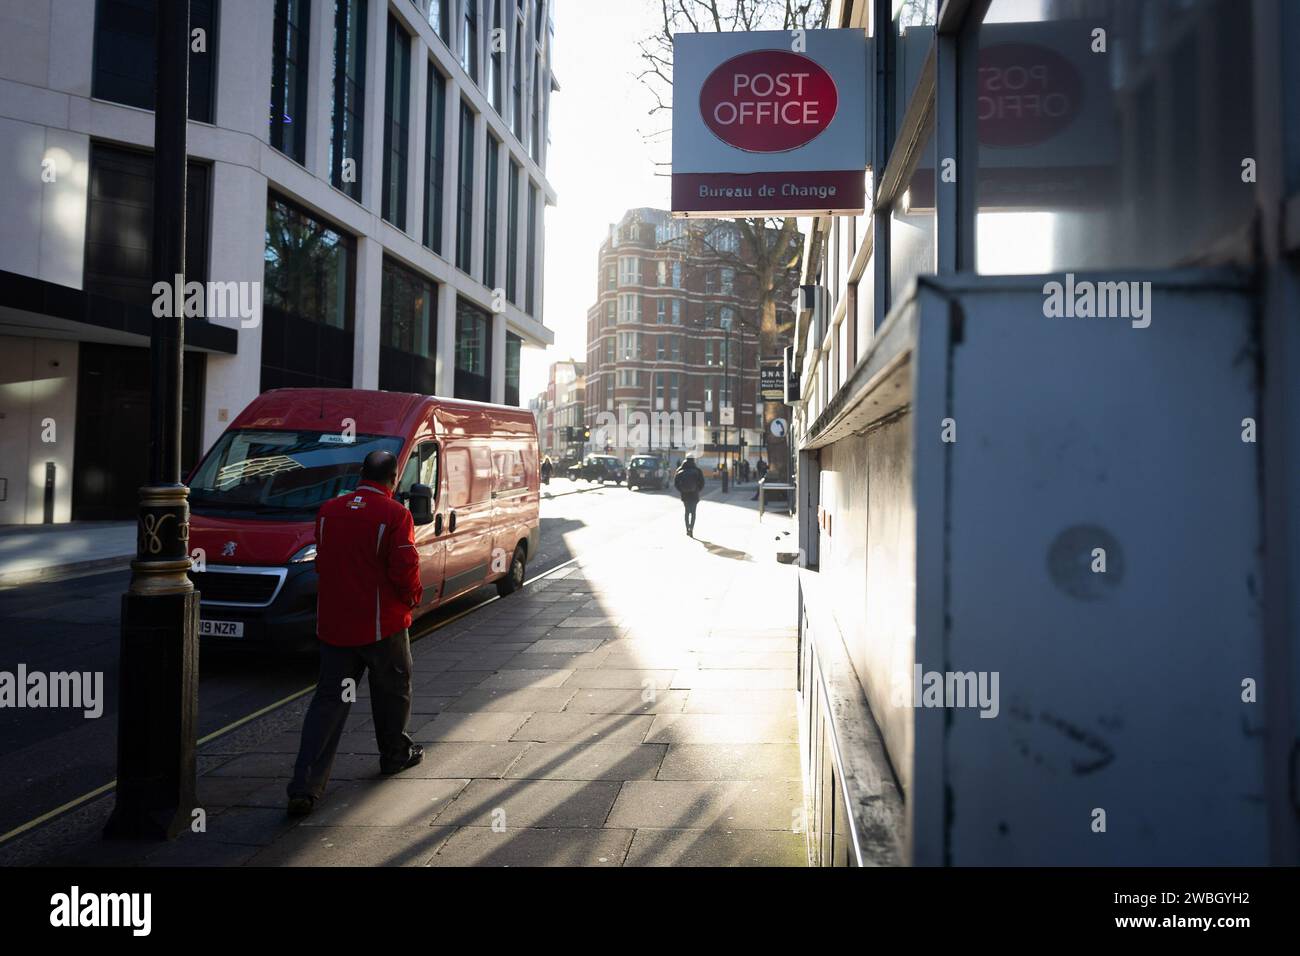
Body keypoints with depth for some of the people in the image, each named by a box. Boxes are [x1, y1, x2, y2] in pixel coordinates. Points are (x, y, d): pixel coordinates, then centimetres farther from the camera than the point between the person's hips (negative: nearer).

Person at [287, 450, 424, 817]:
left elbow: (321, 563, 12)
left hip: (333, 623, 4)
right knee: (392, 690, 18)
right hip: (381, 623, -4)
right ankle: (395, 755, 36)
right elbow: (405, 569, -16)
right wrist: (413, 597, 4)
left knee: (328, 700, 7)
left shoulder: (328, 510, 4)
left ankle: (305, 785, 0)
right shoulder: (395, 515, -14)